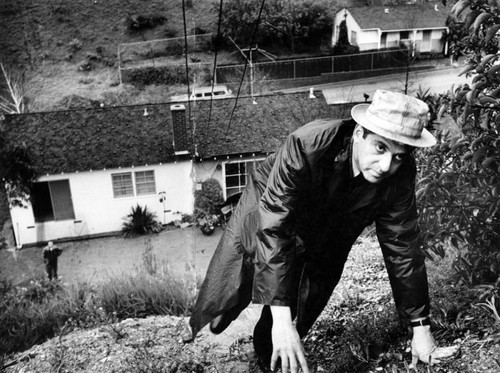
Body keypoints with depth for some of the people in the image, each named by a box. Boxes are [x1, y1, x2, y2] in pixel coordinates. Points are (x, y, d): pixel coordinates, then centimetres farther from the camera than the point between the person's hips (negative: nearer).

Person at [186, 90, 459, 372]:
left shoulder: (400, 177, -28)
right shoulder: (306, 146, -41)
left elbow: (402, 248, -18)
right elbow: (273, 229, -43)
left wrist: (421, 329, -15)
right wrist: (281, 319, -48)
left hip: (328, 240, 3)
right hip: (268, 212, -2)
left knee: (307, 308, 5)